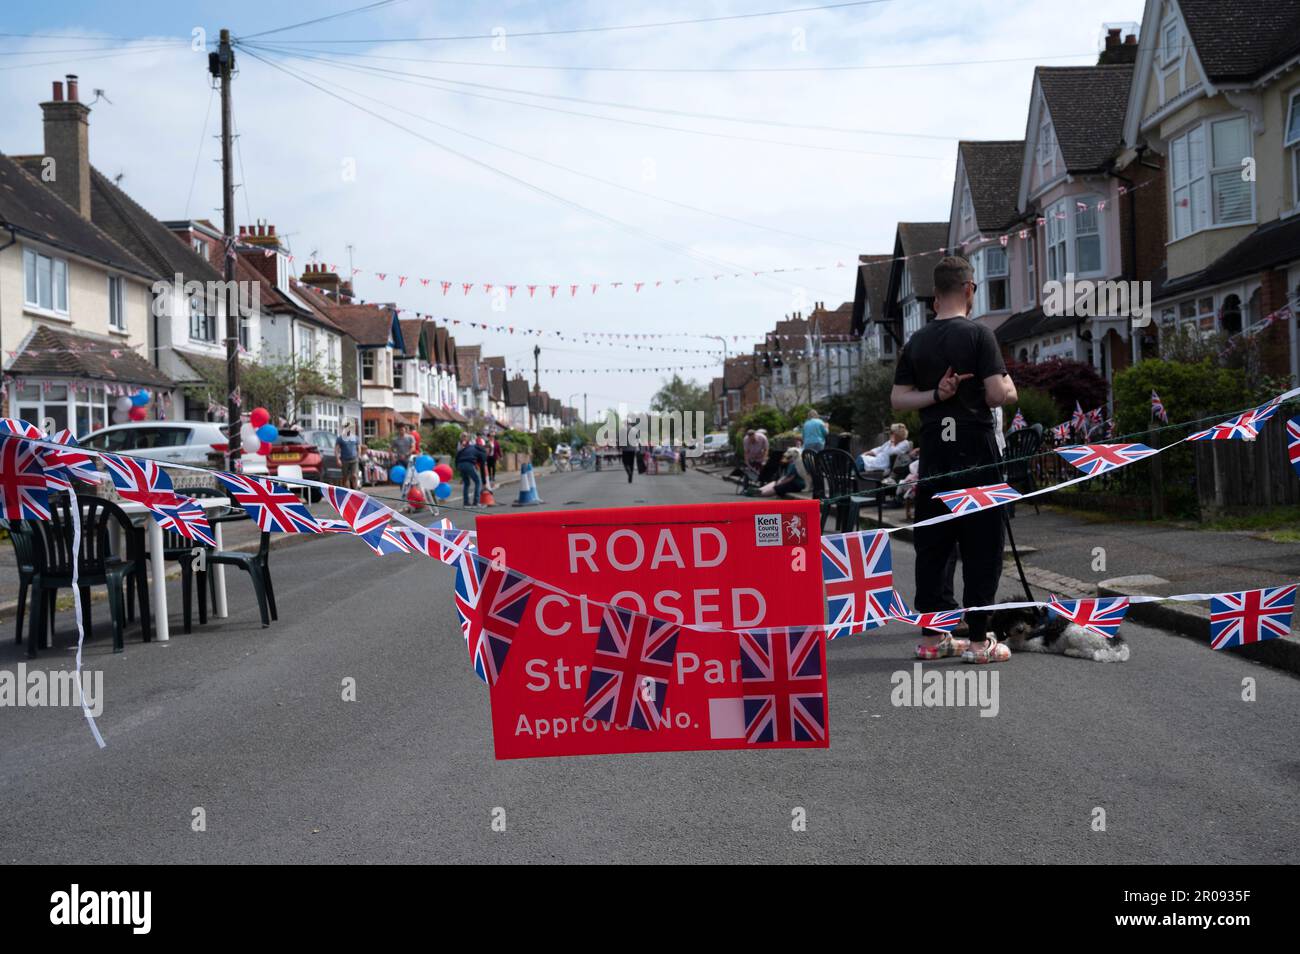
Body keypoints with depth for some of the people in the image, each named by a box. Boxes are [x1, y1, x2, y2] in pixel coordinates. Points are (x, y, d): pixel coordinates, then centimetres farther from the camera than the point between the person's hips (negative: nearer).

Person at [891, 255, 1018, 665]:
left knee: (932, 546, 9)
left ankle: (932, 636, 14)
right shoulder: (978, 334, -8)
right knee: (981, 548, 1)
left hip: (934, 457, 5)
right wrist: (1010, 387, 8)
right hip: (976, 454, -5)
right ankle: (978, 639, 2)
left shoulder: (916, 342, 9)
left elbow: (898, 398, 7)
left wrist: (935, 394, -1)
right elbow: (999, 394, -13)